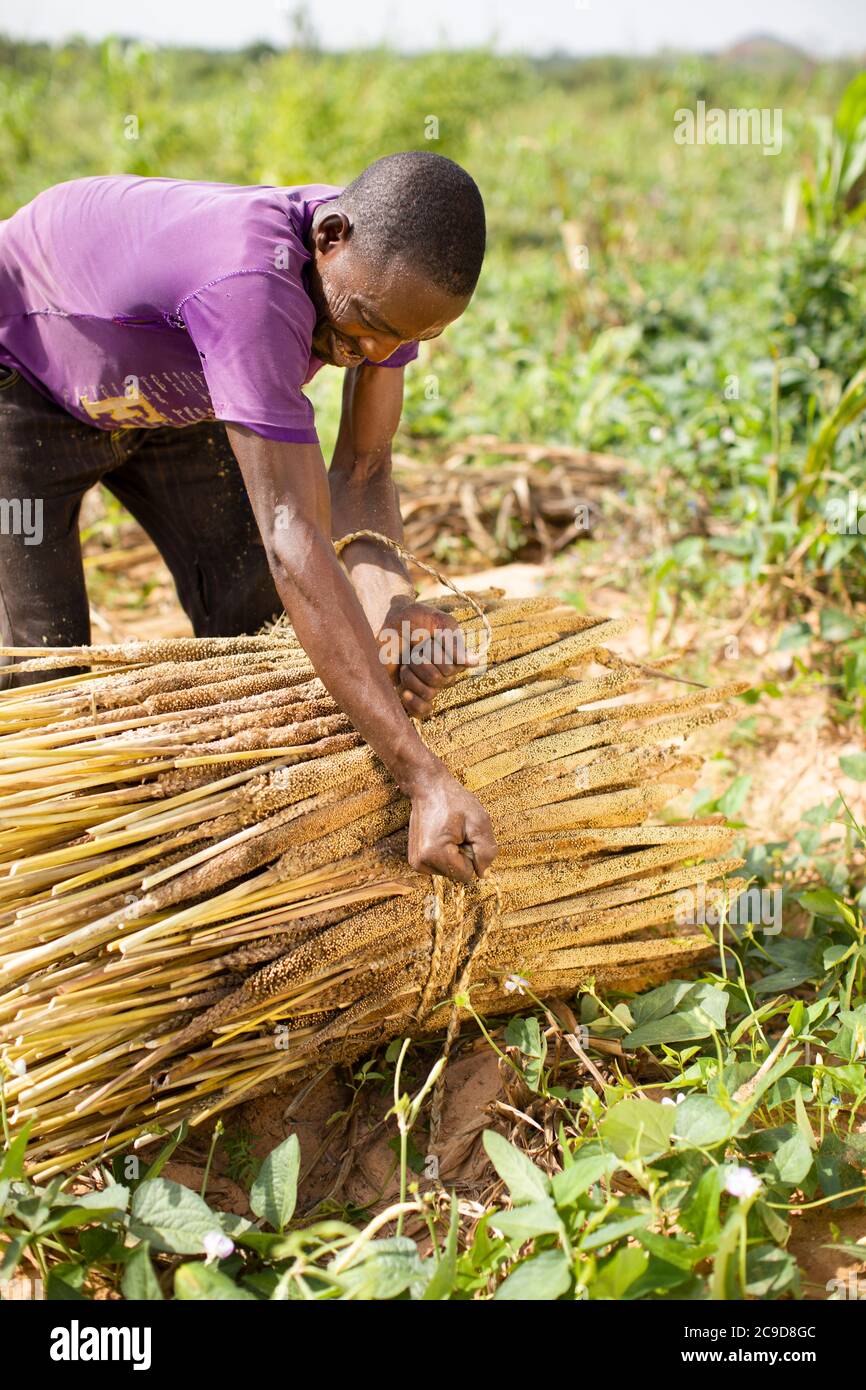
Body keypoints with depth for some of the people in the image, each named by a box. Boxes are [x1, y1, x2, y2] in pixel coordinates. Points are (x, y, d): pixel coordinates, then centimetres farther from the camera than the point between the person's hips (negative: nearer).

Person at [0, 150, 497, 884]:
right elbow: (293, 540, -52)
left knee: (254, 619, -2)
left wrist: (390, 602, -42)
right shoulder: (251, 281, -48)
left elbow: (362, 473, -18)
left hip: (163, 394, 7)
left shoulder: (391, 269, -24)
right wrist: (423, 775, -54)